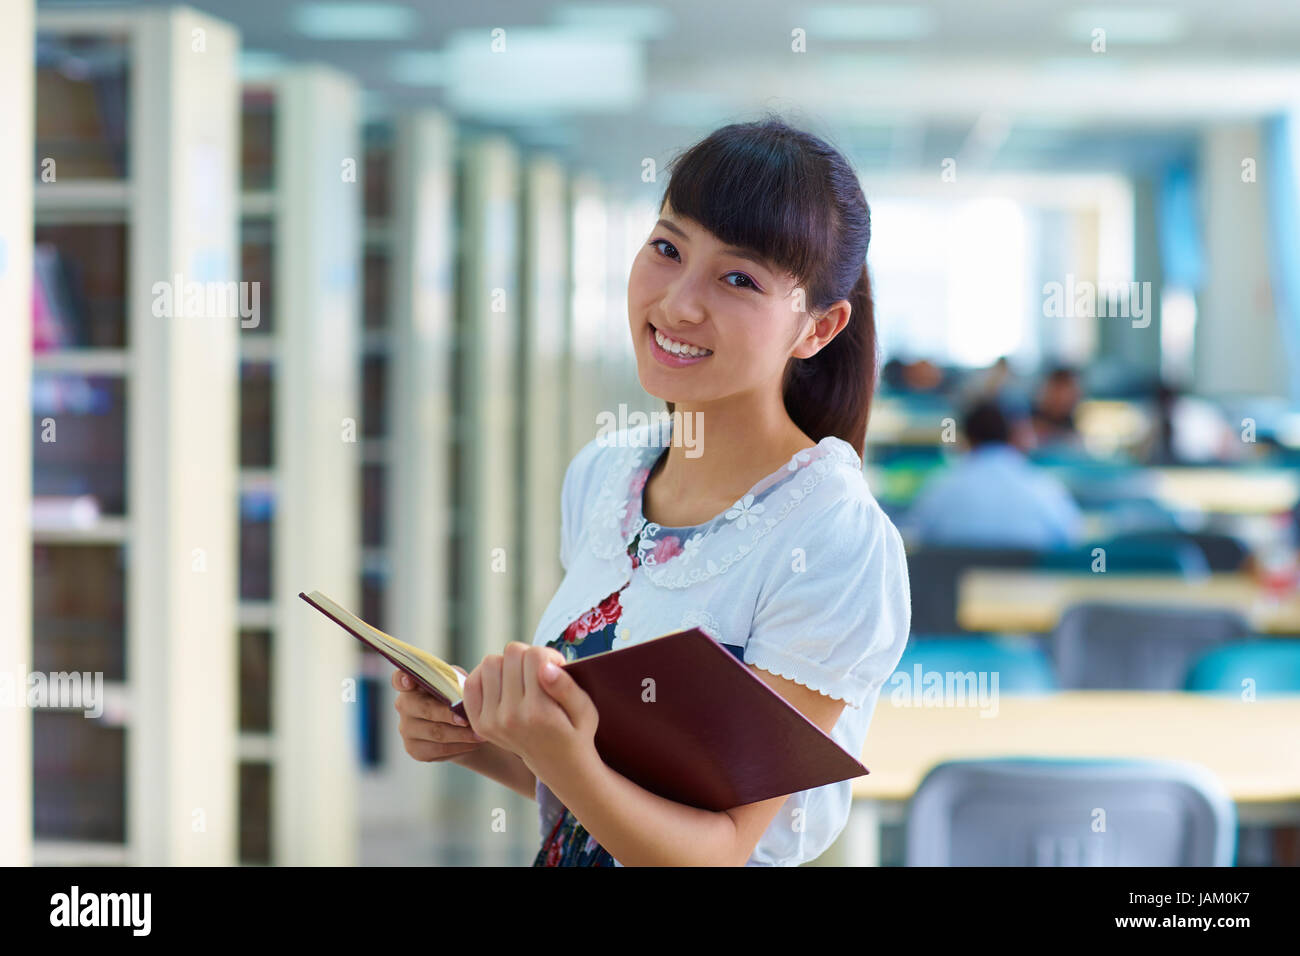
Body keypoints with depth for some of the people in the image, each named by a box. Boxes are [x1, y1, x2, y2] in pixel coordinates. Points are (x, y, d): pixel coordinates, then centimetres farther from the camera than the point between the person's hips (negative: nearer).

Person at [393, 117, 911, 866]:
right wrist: (473, 737, -6)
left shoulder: (838, 548, -16)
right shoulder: (600, 475, 3)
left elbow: (721, 846, -16)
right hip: (565, 854, 6)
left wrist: (565, 760, -30)